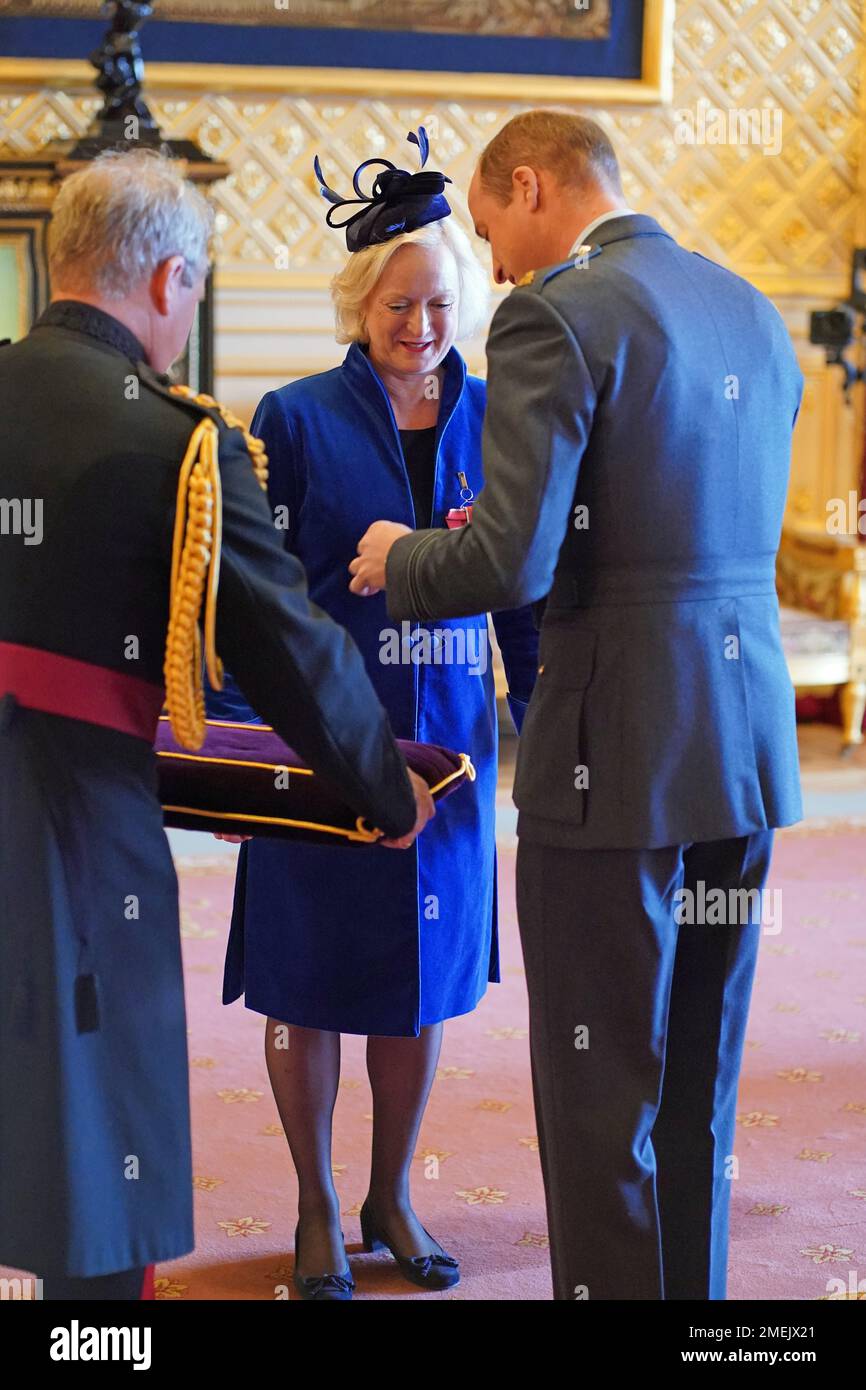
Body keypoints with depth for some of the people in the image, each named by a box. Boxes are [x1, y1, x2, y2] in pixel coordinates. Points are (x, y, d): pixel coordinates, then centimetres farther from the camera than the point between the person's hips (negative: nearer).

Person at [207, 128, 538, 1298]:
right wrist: (228, 745, -7)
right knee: (311, 983, 6)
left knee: (421, 981, 12)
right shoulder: (298, 421, -4)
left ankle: (392, 1198, 29)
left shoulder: (492, 419, 4)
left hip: (445, 741, 3)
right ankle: (318, 1209, 23)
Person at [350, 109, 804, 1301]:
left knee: (601, 1101, 4)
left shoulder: (554, 318, -12)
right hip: (747, 748, 8)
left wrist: (401, 558, 1)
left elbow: (510, 566, -20)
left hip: (616, 755, -8)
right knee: (698, 1091, 18)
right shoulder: (751, 311, 13)